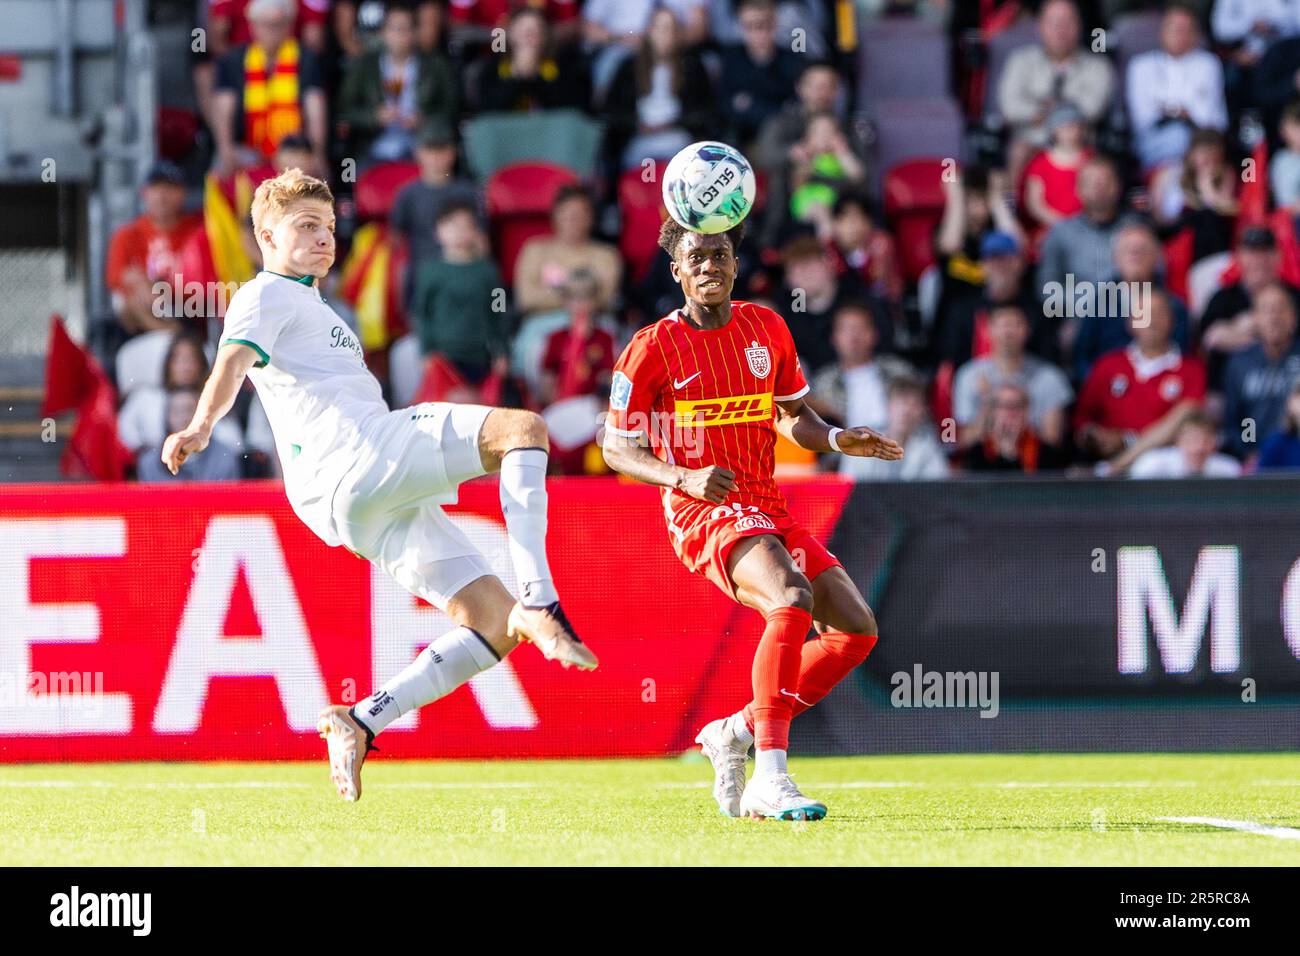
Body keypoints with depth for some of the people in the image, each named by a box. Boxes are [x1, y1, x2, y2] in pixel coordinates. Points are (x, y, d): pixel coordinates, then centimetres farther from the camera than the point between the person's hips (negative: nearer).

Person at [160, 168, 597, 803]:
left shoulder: (309, 308, 36)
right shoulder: (268, 295, 7)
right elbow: (233, 360, -13)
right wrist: (201, 427, -32)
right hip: (353, 454, -9)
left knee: (495, 626, 1)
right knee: (523, 429, -21)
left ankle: (359, 723, -4)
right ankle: (538, 601, -38)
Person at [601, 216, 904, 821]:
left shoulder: (767, 328, 9)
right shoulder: (653, 348, -6)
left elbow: (792, 417, 21)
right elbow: (616, 448, -4)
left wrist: (839, 440, -1)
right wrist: (684, 478, -22)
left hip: (768, 510, 7)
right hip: (705, 515, -7)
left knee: (857, 629, 0)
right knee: (792, 597, -33)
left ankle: (734, 735, 10)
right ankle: (770, 779, -37)